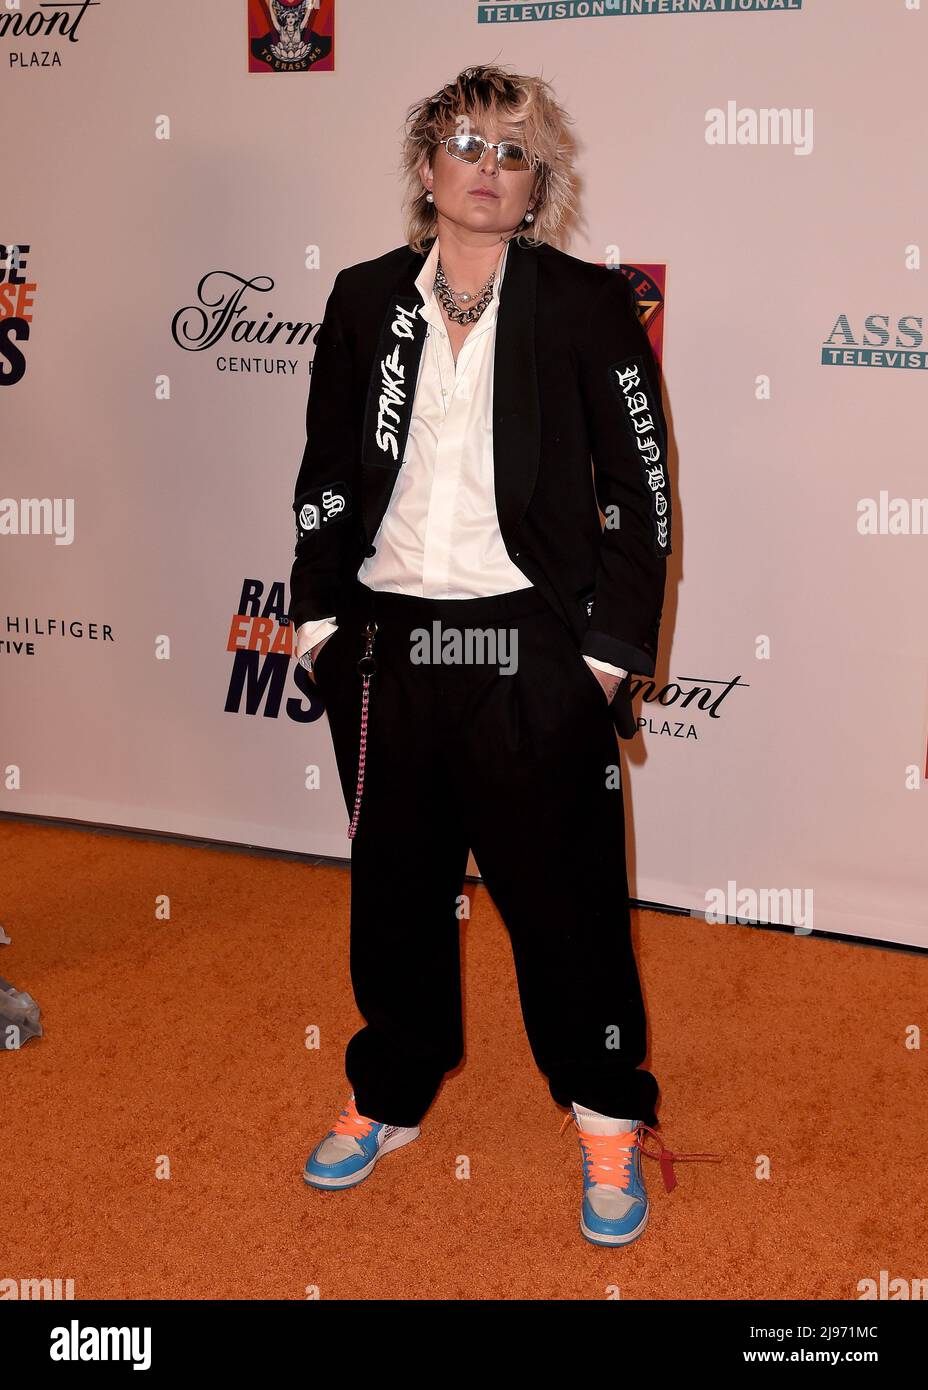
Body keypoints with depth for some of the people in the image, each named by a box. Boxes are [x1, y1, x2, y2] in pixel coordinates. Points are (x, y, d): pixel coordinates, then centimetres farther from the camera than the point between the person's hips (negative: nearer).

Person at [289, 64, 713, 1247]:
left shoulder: (586, 306, -2)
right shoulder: (365, 301, 7)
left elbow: (641, 491, -3)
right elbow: (325, 472, 13)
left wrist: (611, 648, -7)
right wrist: (321, 614, 6)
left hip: (531, 651, -3)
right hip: (388, 645, 4)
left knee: (563, 894, 4)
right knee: (395, 885, 15)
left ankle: (608, 1123, 24)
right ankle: (389, 1096, 35)